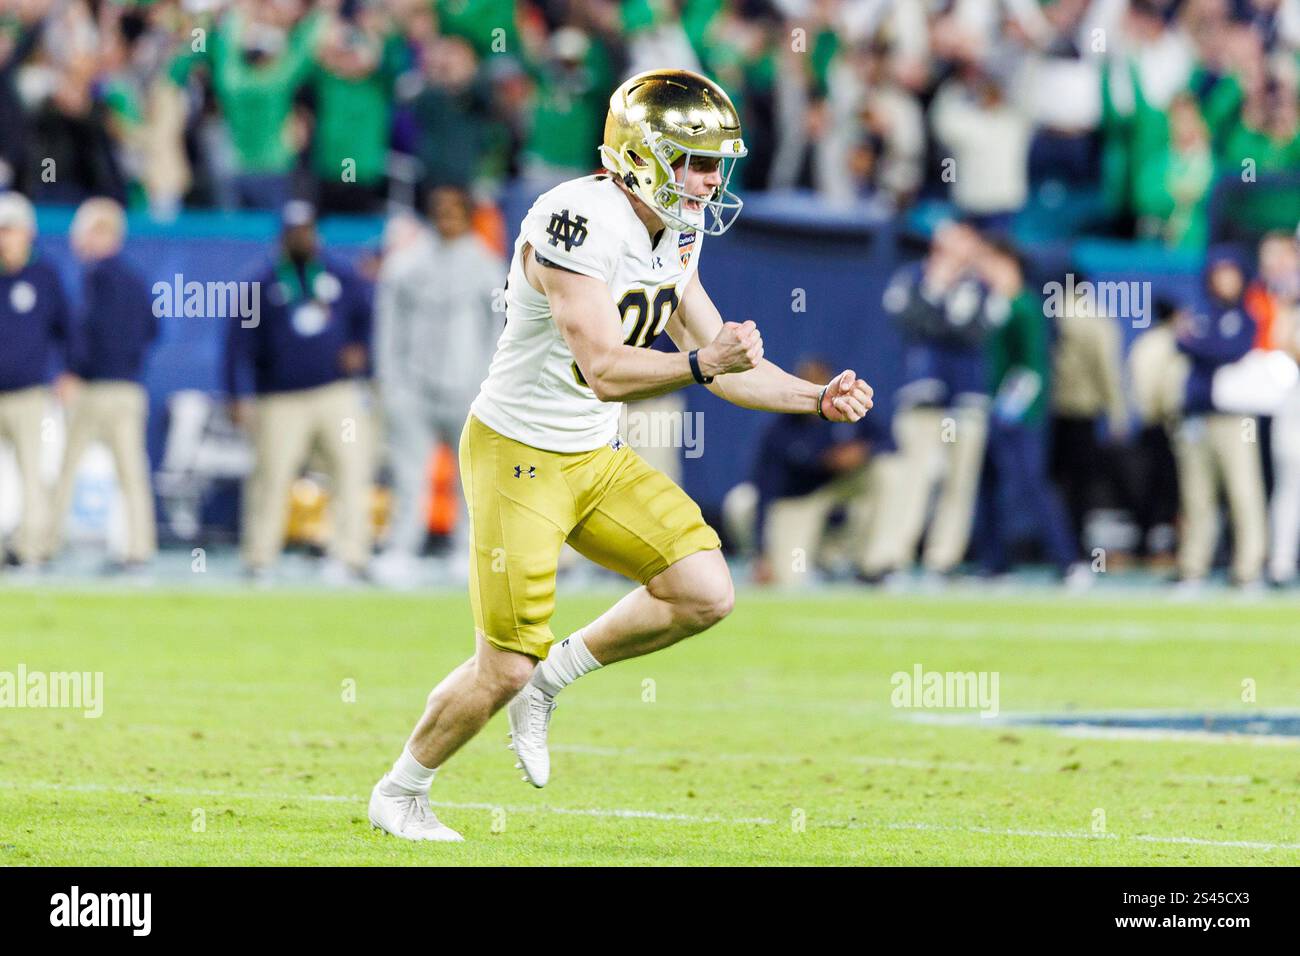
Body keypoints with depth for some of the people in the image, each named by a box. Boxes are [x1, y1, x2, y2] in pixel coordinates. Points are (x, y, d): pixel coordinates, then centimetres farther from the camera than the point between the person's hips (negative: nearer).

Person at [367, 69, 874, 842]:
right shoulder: (579, 223, -25)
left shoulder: (676, 232, 3)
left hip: (598, 457, 8)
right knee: (505, 669, -4)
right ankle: (400, 793, 21)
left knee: (705, 594, -6)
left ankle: (551, 678, 14)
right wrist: (701, 362, -47)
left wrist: (819, 400, -1)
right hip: (520, 457, -8)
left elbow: (720, 359, 10)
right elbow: (605, 371, -33)